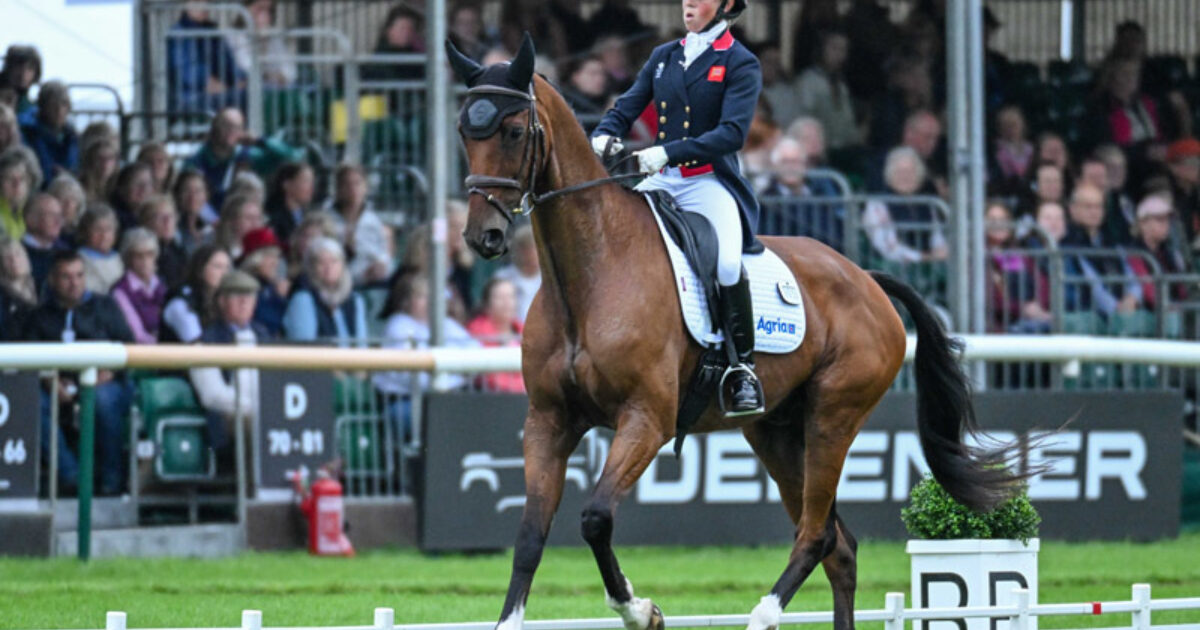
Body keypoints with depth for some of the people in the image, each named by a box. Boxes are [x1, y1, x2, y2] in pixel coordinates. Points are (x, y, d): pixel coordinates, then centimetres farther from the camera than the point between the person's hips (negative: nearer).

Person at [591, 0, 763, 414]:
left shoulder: (741, 65, -1)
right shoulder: (663, 57, 15)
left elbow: (733, 133, -14)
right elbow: (626, 110, 13)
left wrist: (668, 152, -25)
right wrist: (603, 137, -11)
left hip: (710, 182, -6)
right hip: (660, 181, 6)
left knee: (726, 262, -31)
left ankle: (743, 370, -18)